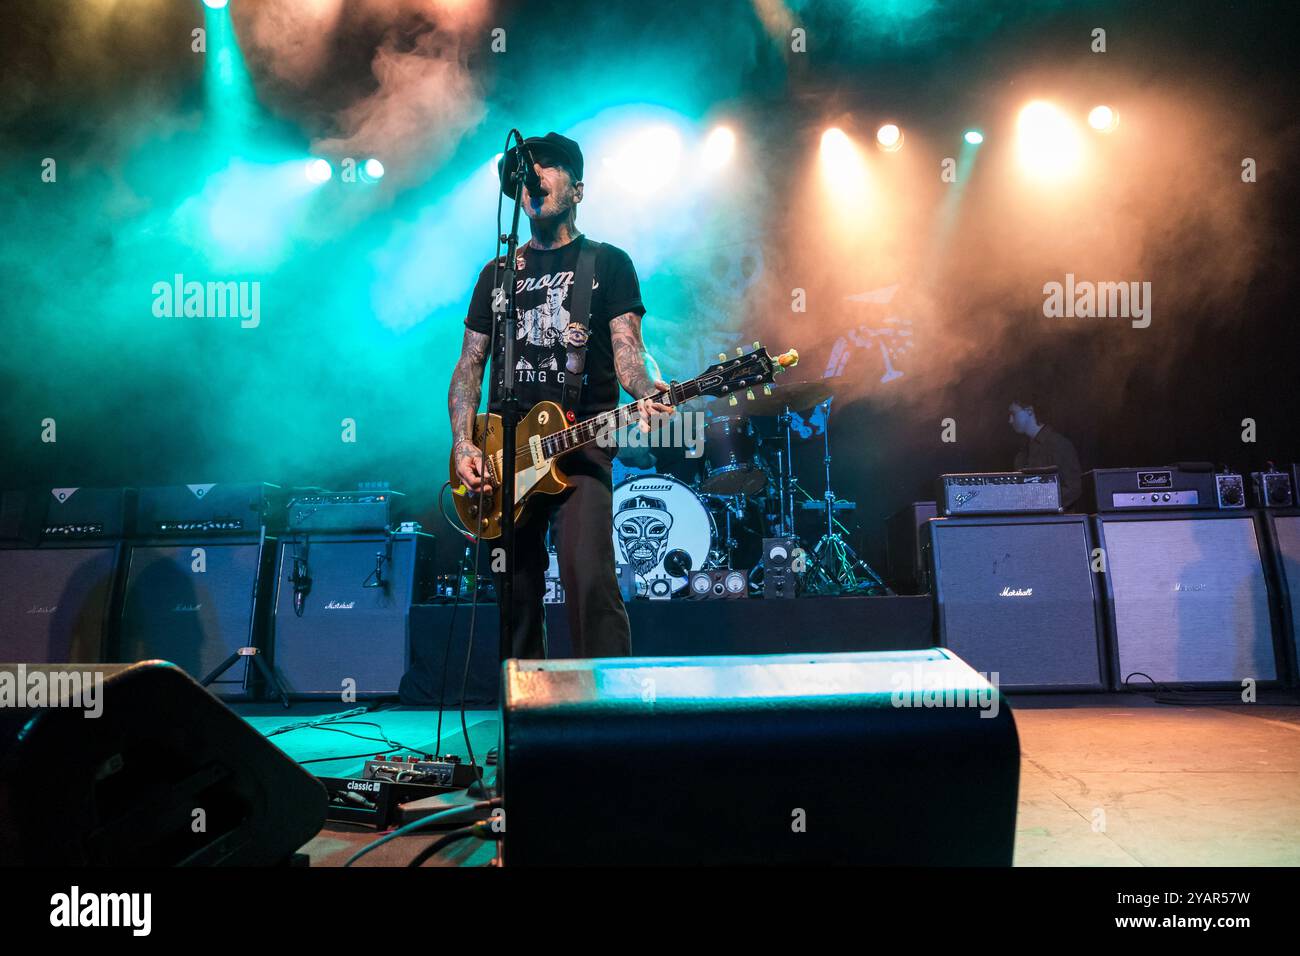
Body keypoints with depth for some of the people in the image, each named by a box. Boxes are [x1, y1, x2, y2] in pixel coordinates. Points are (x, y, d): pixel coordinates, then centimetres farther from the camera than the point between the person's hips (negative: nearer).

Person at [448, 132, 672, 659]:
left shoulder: (608, 263, 9)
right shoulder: (498, 272, 19)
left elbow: (627, 349, -2)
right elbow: (469, 364, 16)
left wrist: (647, 389, -27)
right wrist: (463, 445, 0)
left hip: (581, 443, -4)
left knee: (588, 579, -20)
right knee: (517, 594, 3)